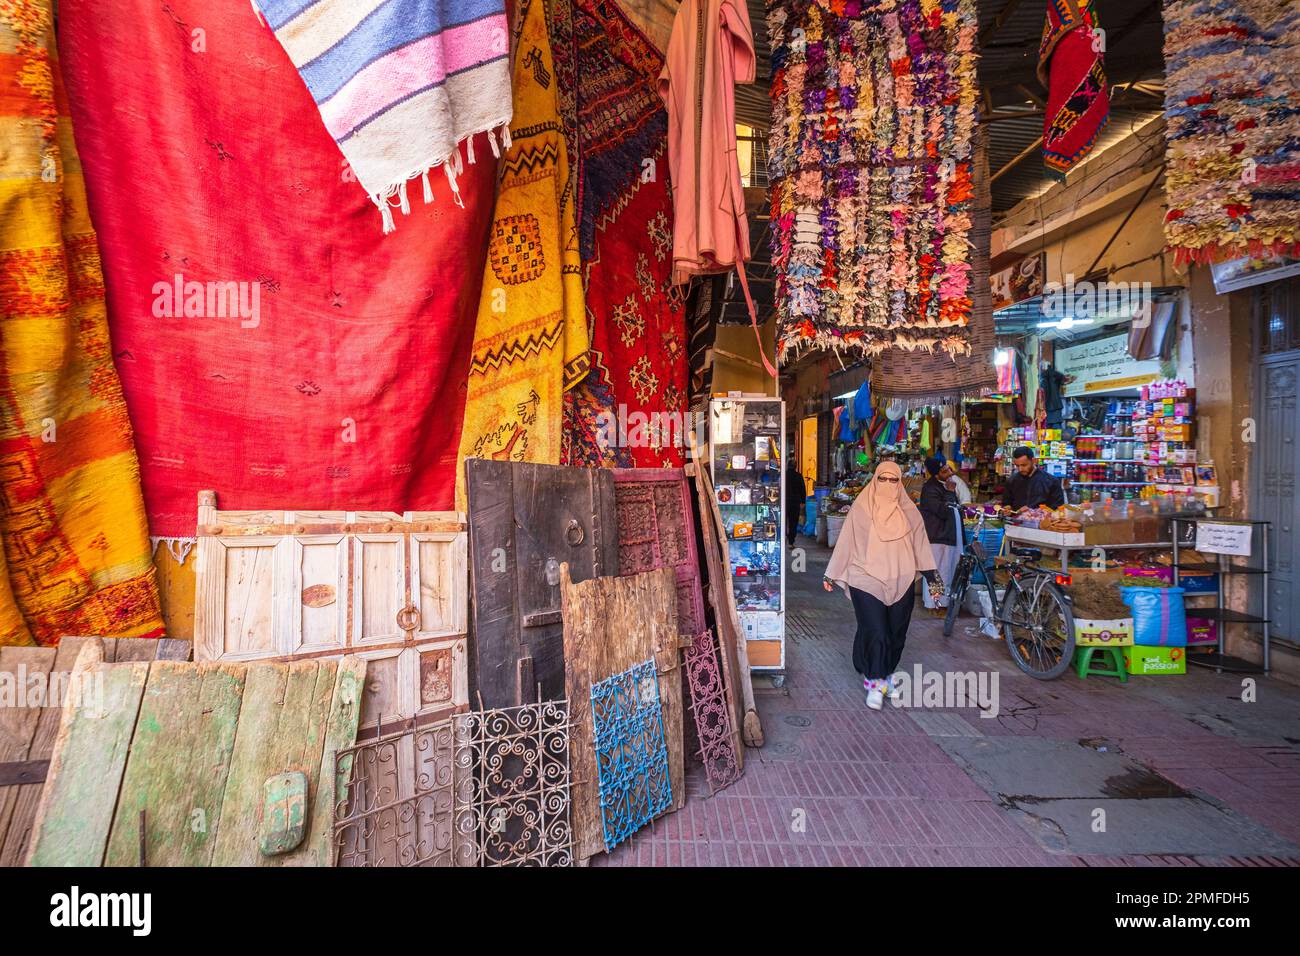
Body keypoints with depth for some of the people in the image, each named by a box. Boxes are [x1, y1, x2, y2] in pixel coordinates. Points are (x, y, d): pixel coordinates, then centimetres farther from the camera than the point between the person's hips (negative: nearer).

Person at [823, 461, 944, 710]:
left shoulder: (908, 510, 5)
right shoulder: (861, 508, -3)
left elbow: (920, 542, 11)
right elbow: (845, 542, 1)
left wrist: (931, 575, 9)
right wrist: (832, 574, 3)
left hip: (901, 582, 3)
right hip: (867, 580, -3)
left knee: (896, 633, 9)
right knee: (875, 632, -8)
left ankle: (886, 675, 31)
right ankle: (874, 683, 9)